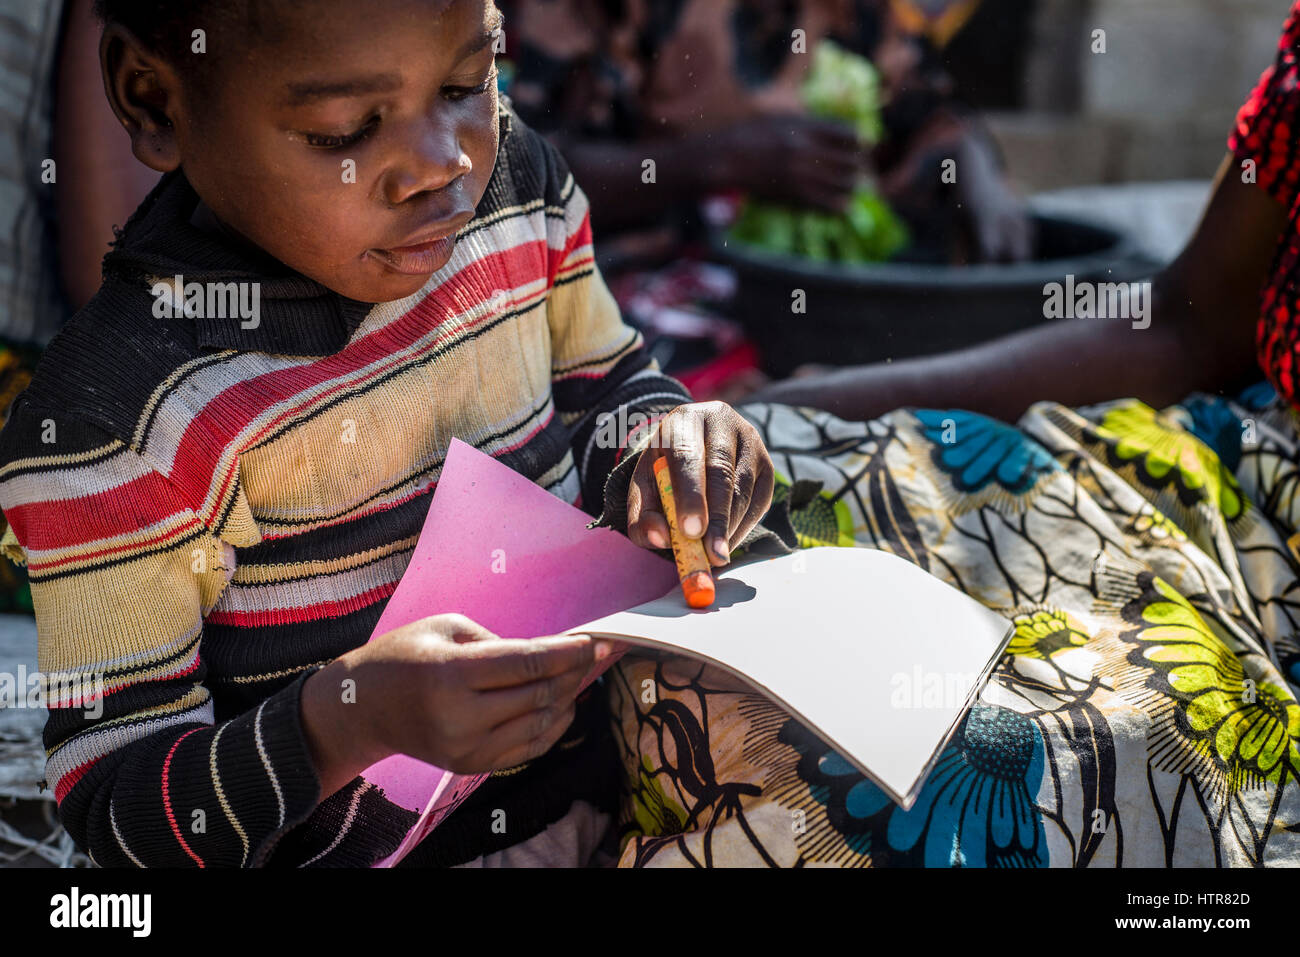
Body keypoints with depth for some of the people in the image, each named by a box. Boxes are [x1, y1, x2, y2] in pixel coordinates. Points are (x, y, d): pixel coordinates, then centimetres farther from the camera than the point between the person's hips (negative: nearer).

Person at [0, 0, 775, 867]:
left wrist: (667, 445, -7)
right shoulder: (110, 425, -20)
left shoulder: (515, 182, -2)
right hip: (361, 844, -5)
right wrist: (345, 722, -31)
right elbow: (115, 811, -14)